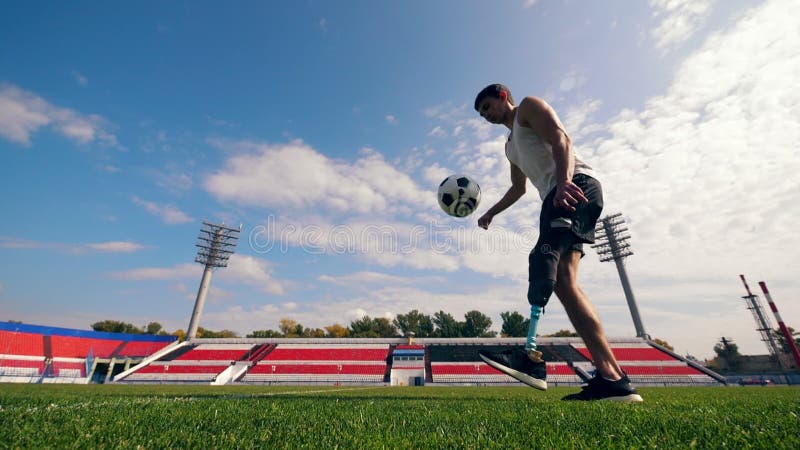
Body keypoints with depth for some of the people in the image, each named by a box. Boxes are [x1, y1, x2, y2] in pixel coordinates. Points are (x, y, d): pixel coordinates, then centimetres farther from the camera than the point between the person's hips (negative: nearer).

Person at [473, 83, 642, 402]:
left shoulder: (529, 107, 13)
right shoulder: (511, 145, 36)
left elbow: (560, 139, -7)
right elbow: (518, 188, 44)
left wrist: (564, 180, -25)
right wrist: (491, 213, 45)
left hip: (577, 185, -8)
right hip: (558, 197, 8)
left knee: (544, 256, -27)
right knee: (563, 281, -7)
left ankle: (532, 354, -34)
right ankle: (611, 377, -11)